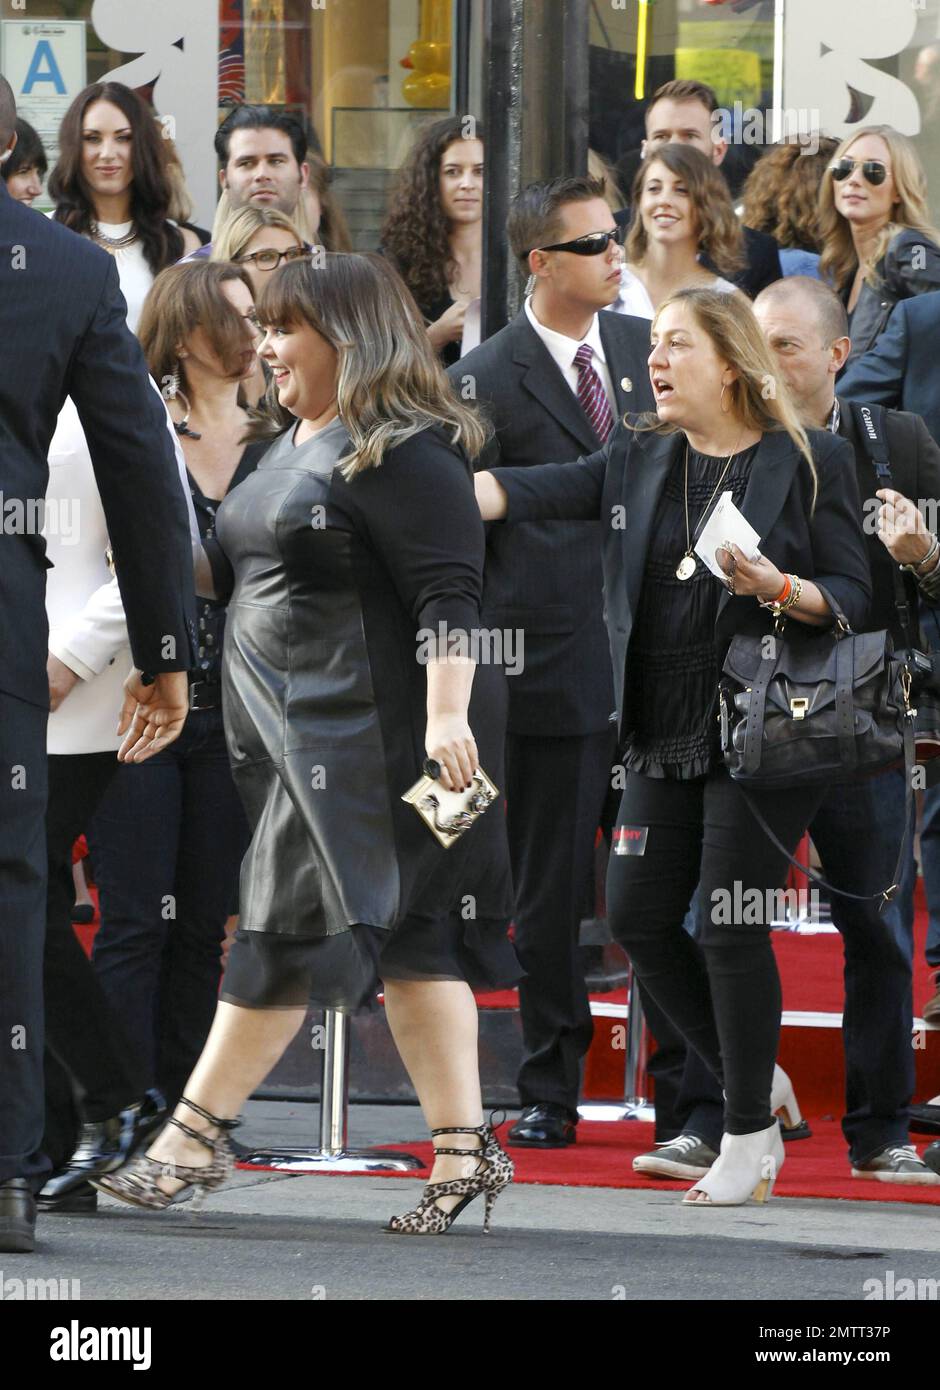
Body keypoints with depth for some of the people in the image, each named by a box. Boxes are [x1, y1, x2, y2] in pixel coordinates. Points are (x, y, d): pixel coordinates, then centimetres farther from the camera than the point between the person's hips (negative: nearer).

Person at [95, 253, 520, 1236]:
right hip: (288, 728, 9)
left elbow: (448, 597, -19)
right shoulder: (295, 444, 17)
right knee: (411, 938, 7)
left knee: (292, 926, -6)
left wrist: (446, 717, -26)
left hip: (364, 730, -9)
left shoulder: (404, 452, -13)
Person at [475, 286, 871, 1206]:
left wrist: (781, 591, -22)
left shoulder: (809, 463, -3)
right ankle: (751, 1086, 21)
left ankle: (747, 1138, 4)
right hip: (665, 739, 6)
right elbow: (531, 494, 0)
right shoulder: (637, 459, 12)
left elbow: (856, 600, -3)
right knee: (637, 918, 3)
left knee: (729, 924, -8)